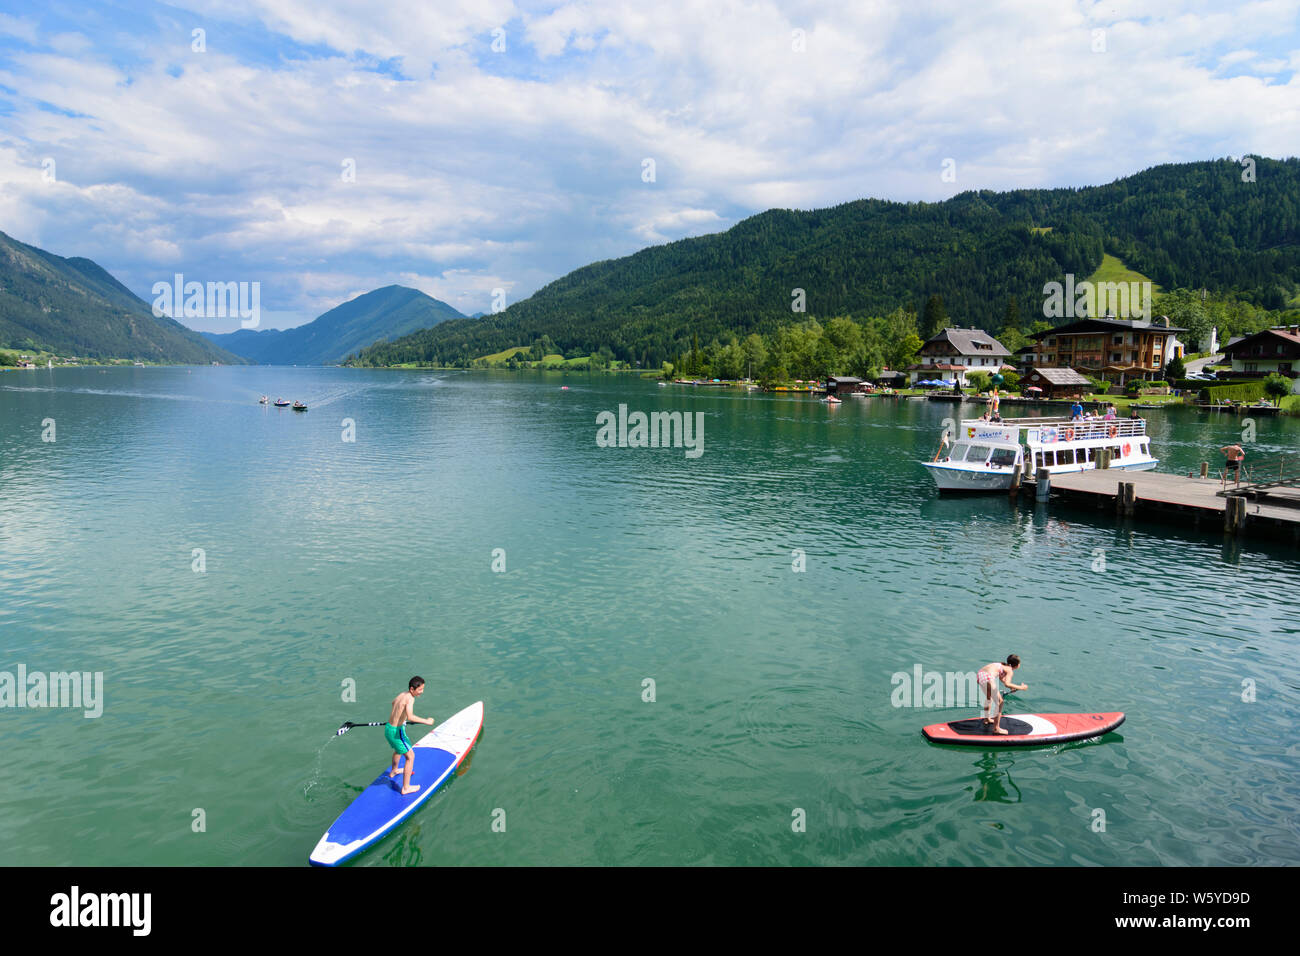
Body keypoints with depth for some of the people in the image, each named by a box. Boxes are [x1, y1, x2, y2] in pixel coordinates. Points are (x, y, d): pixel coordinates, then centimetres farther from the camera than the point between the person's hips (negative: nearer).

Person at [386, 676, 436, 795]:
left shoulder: (402, 694, 4)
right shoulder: (410, 698, -23)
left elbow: (393, 702, 28)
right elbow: (410, 717, -39)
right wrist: (426, 721, -31)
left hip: (388, 728, 9)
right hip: (397, 732, -9)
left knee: (398, 749, 35)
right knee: (410, 757, 1)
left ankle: (393, 772, 59)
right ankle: (405, 788, 5)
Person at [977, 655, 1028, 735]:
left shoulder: (1004, 666, 26)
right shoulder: (1010, 670, 1)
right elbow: (1007, 684, -16)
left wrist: (1011, 687, 38)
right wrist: (1020, 687, -6)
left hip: (979, 674, 9)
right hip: (987, 677, -9)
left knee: (989, 697, 34)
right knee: (999, 702, 2)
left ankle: (987, 719, 50)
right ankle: (996, 728, 2)